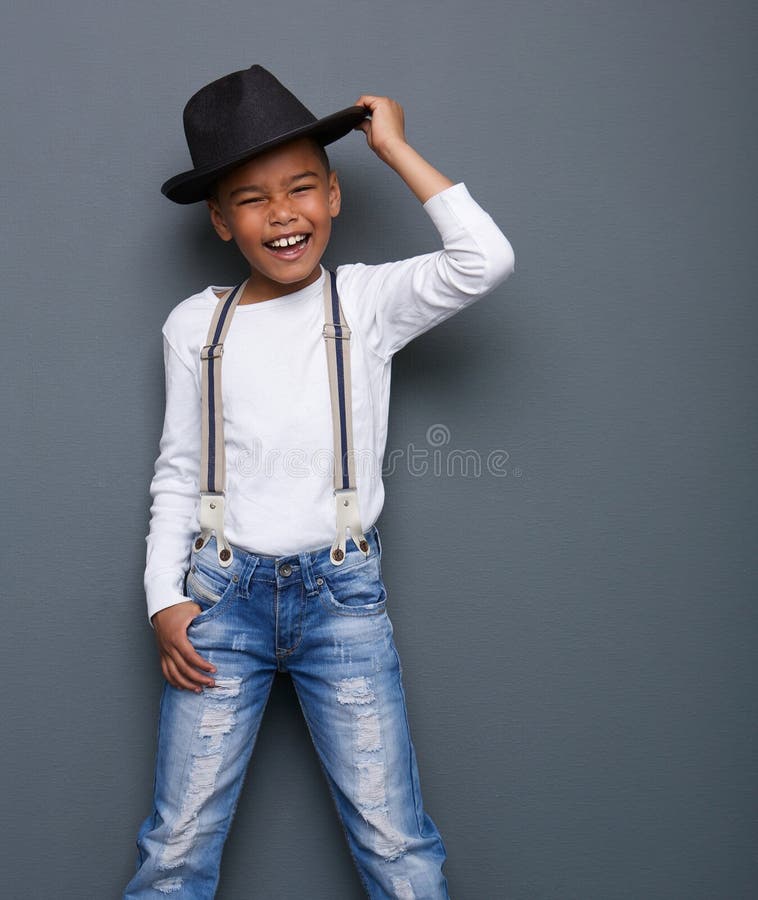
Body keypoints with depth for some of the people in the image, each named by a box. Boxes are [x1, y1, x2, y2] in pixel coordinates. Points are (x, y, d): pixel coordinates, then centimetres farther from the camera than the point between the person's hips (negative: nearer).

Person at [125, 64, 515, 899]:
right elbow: (177, 473, 9)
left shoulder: (368, 300, 0)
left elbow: (484, 259, -17)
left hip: (343, 591, -1)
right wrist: (165, 597, 1)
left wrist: (394, 146, -8)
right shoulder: (194, 324, 6)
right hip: (220, 595, 2)